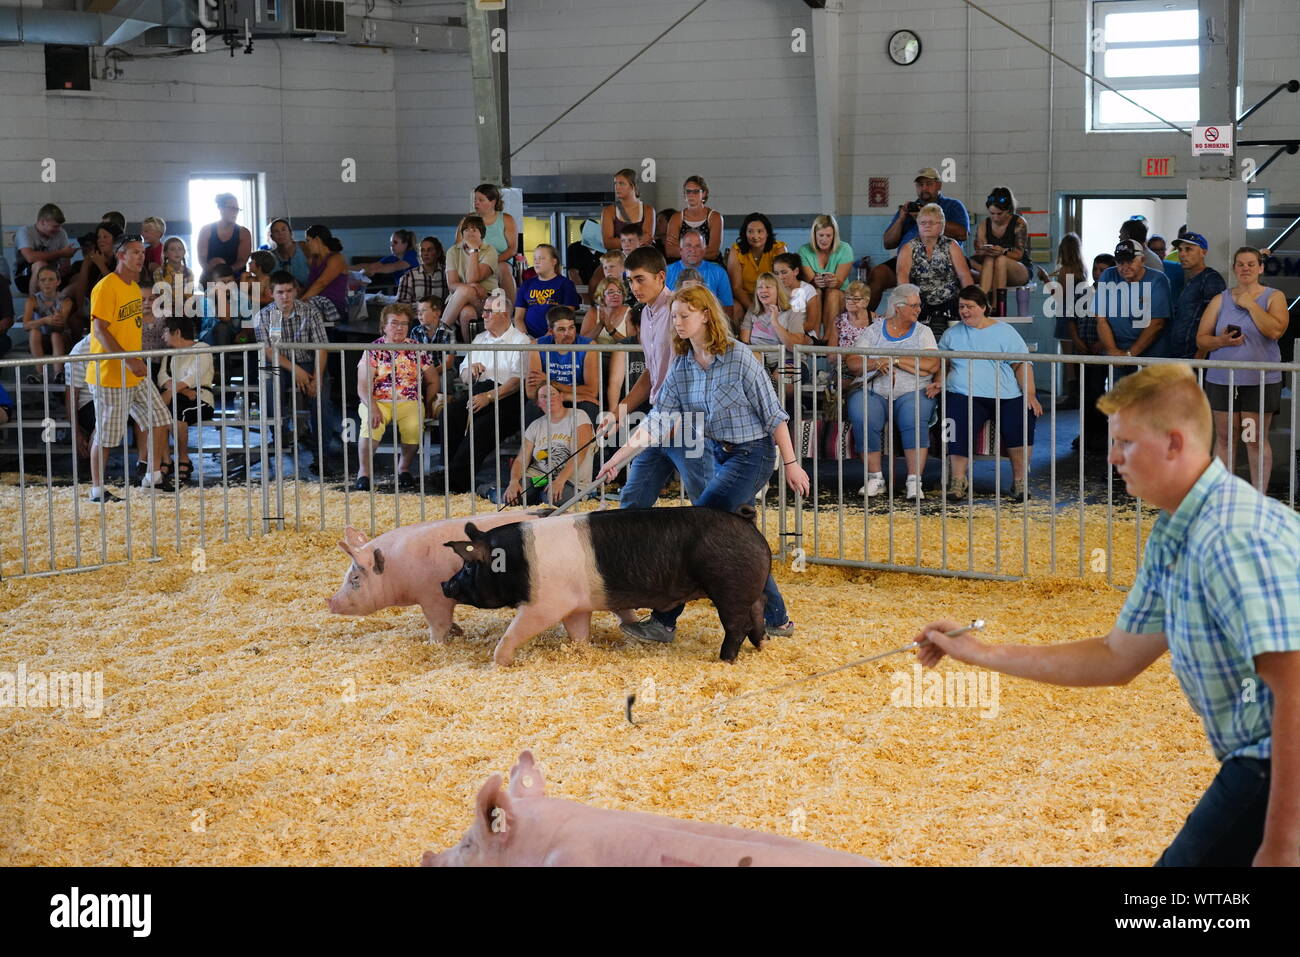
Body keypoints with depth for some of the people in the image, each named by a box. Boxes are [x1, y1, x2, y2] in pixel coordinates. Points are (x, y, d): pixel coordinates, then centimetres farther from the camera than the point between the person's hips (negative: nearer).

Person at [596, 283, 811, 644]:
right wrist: (618, 458, -7)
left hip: (752, 455, -7)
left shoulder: (739, 359, -15)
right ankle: (776, 619, 23)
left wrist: (791, 463, -11)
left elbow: (773, 414, -12)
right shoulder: (682, 367, 2)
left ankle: (664, 621, -7)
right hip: (720, 456, 7)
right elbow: (658, 420, 0)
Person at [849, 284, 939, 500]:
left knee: (915, 421, -33)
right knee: (863, 419, -30)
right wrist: (875, 364, -18)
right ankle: (875, 479, -19)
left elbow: (932, 365, -7)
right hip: (873, 393, 1)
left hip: (911, 393, -1)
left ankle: (914, 482, -32)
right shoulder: (873, 331, 13)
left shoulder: (923, 332, 11)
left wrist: (895, 360, -10)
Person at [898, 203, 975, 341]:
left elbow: (964, 275, -1)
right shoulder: (909, 249, 10)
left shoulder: (951, 246, 10)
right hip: (920, 306, 0)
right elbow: (903, 274, -6)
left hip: (949, 304, 0)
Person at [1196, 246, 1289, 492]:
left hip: (1260, 380, -2)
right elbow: (1201, 339, 7)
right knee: (1224, 437, 6)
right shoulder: (1220, 300, 9)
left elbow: (1275, 331, -15)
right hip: (1222, 379, 3)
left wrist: (1250, 304, -12)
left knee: (1256, 439, 0)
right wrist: (1221, 341, -13)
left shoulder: (1274, 297, 2)